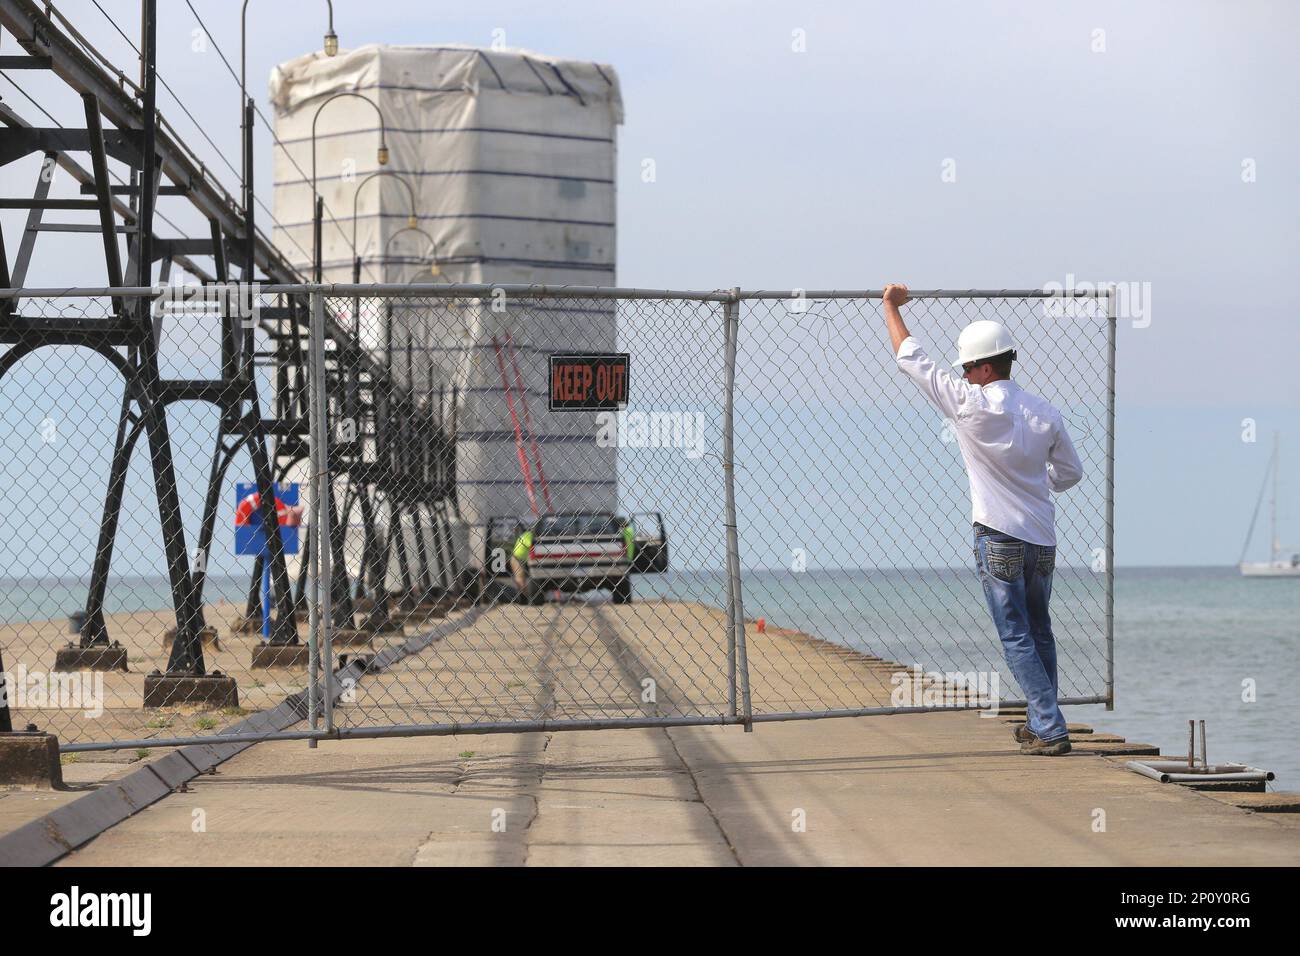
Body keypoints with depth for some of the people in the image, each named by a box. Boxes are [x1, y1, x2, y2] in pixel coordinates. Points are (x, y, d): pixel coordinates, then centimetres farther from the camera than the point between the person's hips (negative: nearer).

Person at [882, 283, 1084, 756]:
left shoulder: (972, 404, -11)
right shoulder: (1045, 413, 4)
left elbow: (911, 359, -2)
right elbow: (1070, 472, 16)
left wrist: (891, 305, 10)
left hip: (999, 538, -5)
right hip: (1042, 538, 6)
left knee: (1017, 638, -3)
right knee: (1040, 633, 16)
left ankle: (1050, 729, -8)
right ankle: (1040, 725, 22)